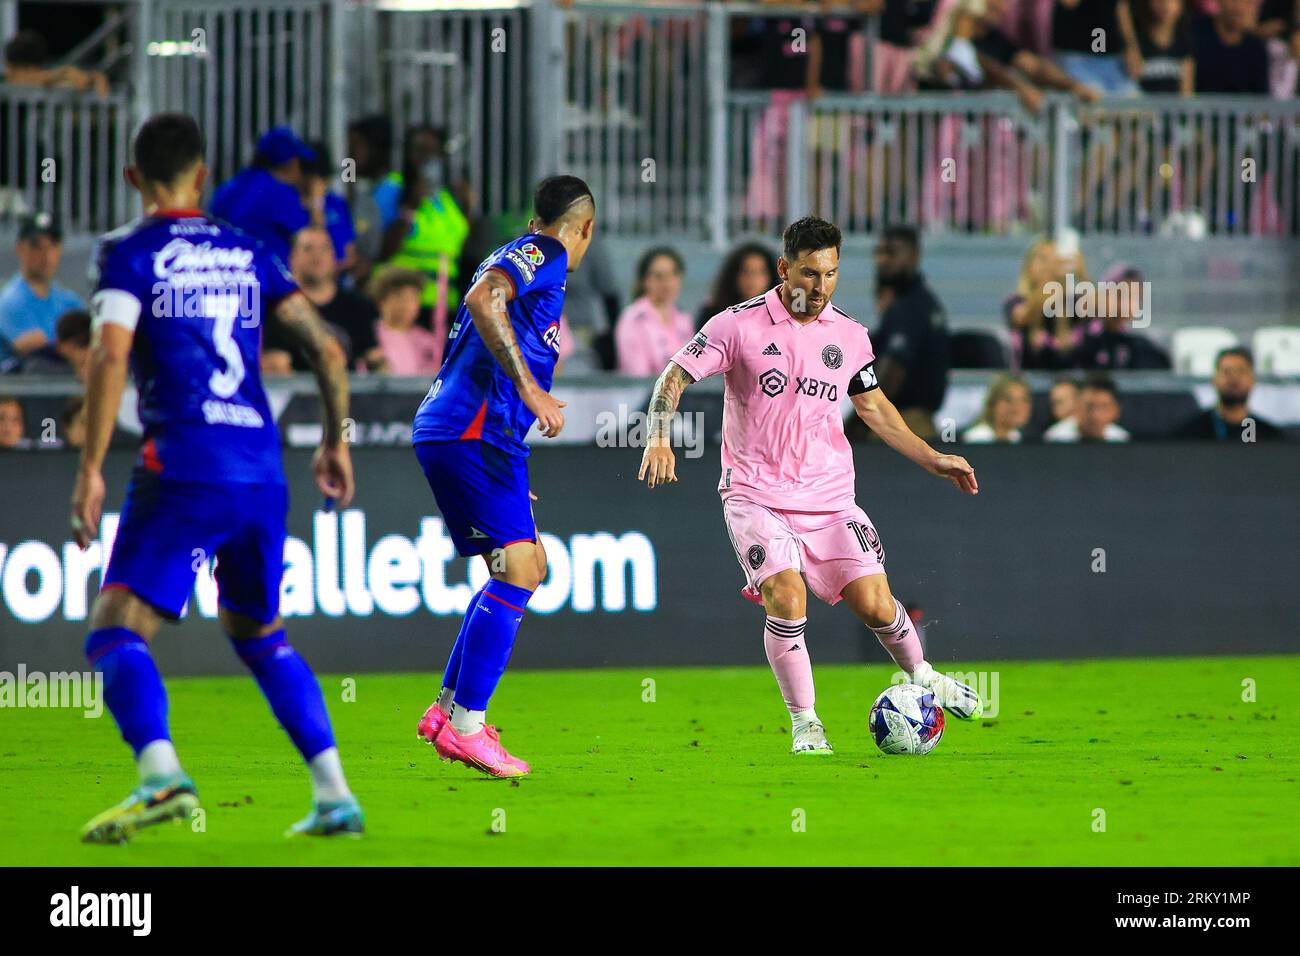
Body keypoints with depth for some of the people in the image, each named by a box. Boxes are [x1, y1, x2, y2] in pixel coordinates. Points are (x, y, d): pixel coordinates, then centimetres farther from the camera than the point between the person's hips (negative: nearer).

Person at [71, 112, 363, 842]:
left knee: (117, 632, -7)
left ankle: (161, 772, -33)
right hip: (263, 472, 5)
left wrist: (91, 468, -11)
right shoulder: (248, 253, 16)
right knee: (261, 636, 23)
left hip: (183, 471, -5)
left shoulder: (131, 253, 1)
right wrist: (336, 441, 27)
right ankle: (334, 793, 13)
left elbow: (111, 356, -12)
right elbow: (328, 350, 14)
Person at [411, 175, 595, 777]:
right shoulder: (544, 255, -4)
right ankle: (465, 727, -18)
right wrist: (529, 388, -25)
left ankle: (448, 709, 14)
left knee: (528, 565, 16)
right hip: (473, 430, -10)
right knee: (518, 569, -15)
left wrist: (511, 478, 36)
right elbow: (483, 299, -23)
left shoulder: (519, 255, 25)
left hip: (447, 432, 10)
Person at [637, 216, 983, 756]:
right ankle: (804, 724, -7)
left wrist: (932, 460, 18)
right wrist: (659, 439, -23)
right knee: (787, 598, -23)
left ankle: (920, 677, 25)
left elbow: (873, 406, 22)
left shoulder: (849, 337, 7)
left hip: (829, 498, 3)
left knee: (875, 605, -6)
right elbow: (675, 377, -6)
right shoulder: (740, 325, -6)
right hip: (756, 496, -3)